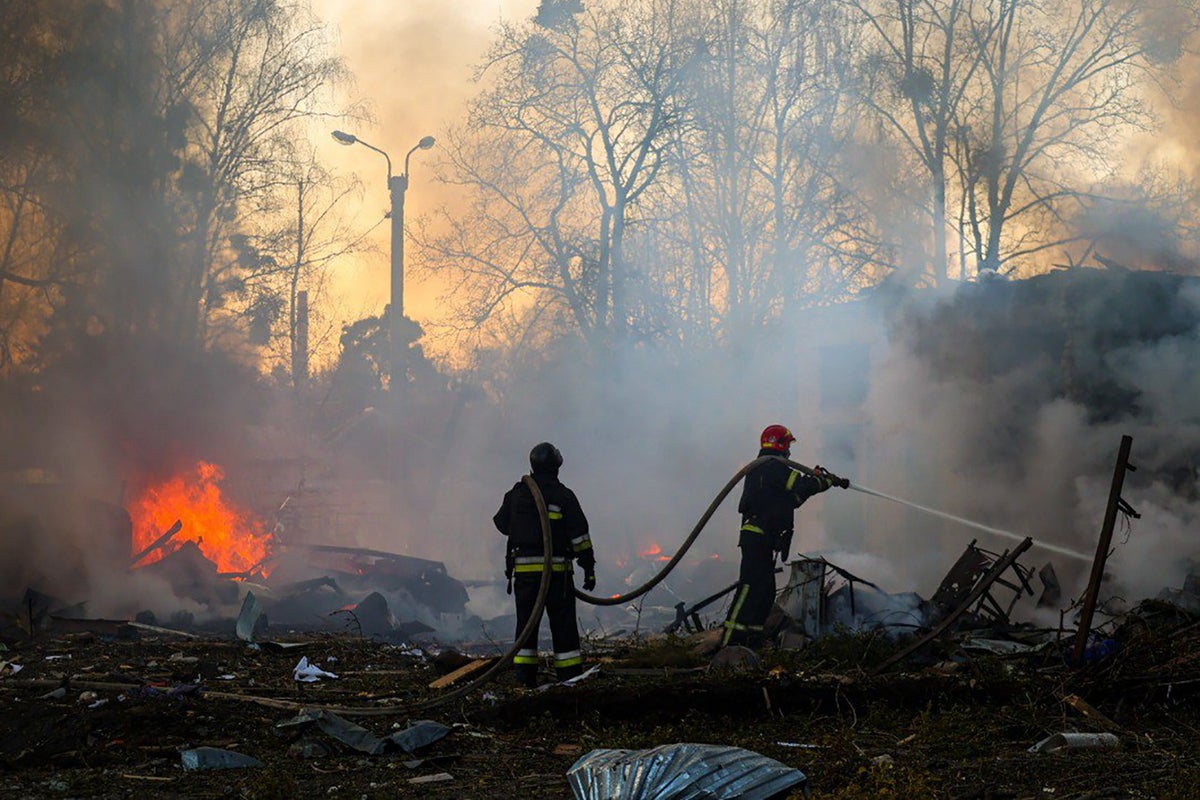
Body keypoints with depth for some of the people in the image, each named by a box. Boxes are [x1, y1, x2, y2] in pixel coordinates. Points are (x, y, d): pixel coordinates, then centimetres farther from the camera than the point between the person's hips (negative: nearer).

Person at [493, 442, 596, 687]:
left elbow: (501, 523, 16)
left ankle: (524, 676, 7)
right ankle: (570, 676, 3)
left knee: (526, 623, 10)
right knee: (563, 624, 3)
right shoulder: (564, 496, -5)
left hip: (523, 568, 3)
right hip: (557, 570, -2)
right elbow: (580, 535, -6)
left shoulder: (516, 494, 3)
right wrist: (589, 568, -2)